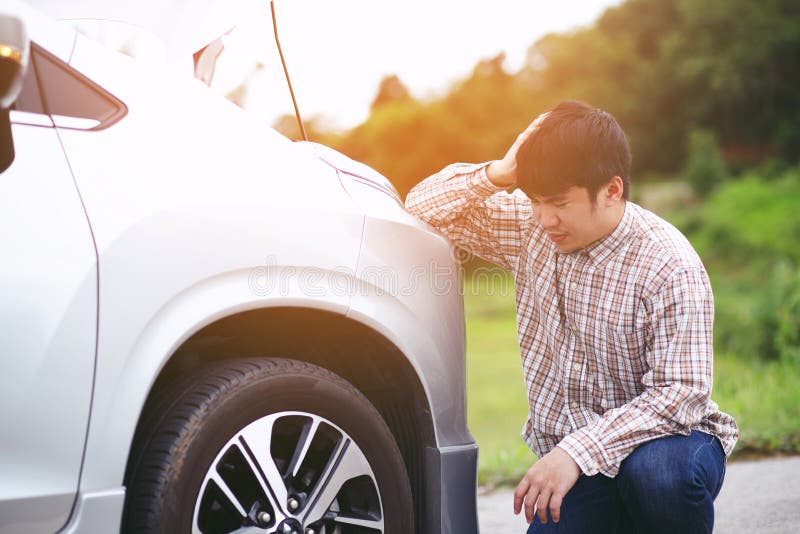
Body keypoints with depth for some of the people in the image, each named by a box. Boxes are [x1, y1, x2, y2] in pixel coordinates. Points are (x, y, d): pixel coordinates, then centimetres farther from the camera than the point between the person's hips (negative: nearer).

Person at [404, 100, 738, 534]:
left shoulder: (670, 266, -18)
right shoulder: (529, 228, -2)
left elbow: (680, 394, -22)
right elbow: (423, 207, 3)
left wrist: (578, 449, -32)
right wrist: (497, 175, -15)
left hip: (664, 437, -4)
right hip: (567, 454, 4)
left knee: (658, 471, -38)